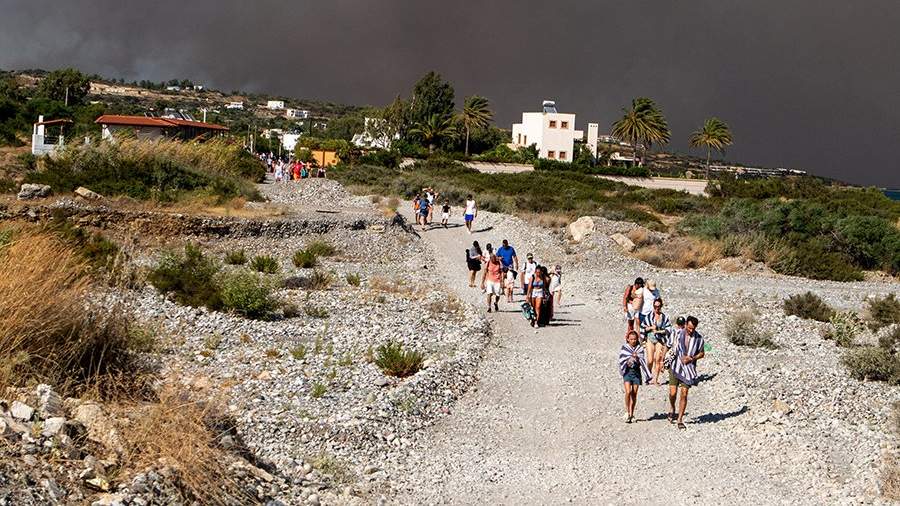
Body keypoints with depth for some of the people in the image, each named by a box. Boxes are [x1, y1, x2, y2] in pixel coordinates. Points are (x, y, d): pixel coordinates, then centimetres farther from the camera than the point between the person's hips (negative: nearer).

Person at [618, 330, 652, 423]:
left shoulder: (640, 349, 6)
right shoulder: (624, 348, 3)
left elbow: (643, 361, 1)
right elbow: (621, 360, -4)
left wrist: (637, 357, -17)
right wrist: (631, 357, -15)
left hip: (636, 372, 2)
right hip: (627, 371, -2)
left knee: (634, 394, 3)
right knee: (628, 392, -16)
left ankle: (631, 414, 14)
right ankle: (627, 411, -2)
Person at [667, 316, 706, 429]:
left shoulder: (698, 338, -2)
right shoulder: (677, 334, -4)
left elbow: (702, 353, 9)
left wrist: (692, 358, -9)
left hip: (689, 369, 0)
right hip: (675, 367, 0)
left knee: (684, 394, -3)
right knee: (673, 392, -5)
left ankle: (680, 420, 7)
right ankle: (672, 408, 28)